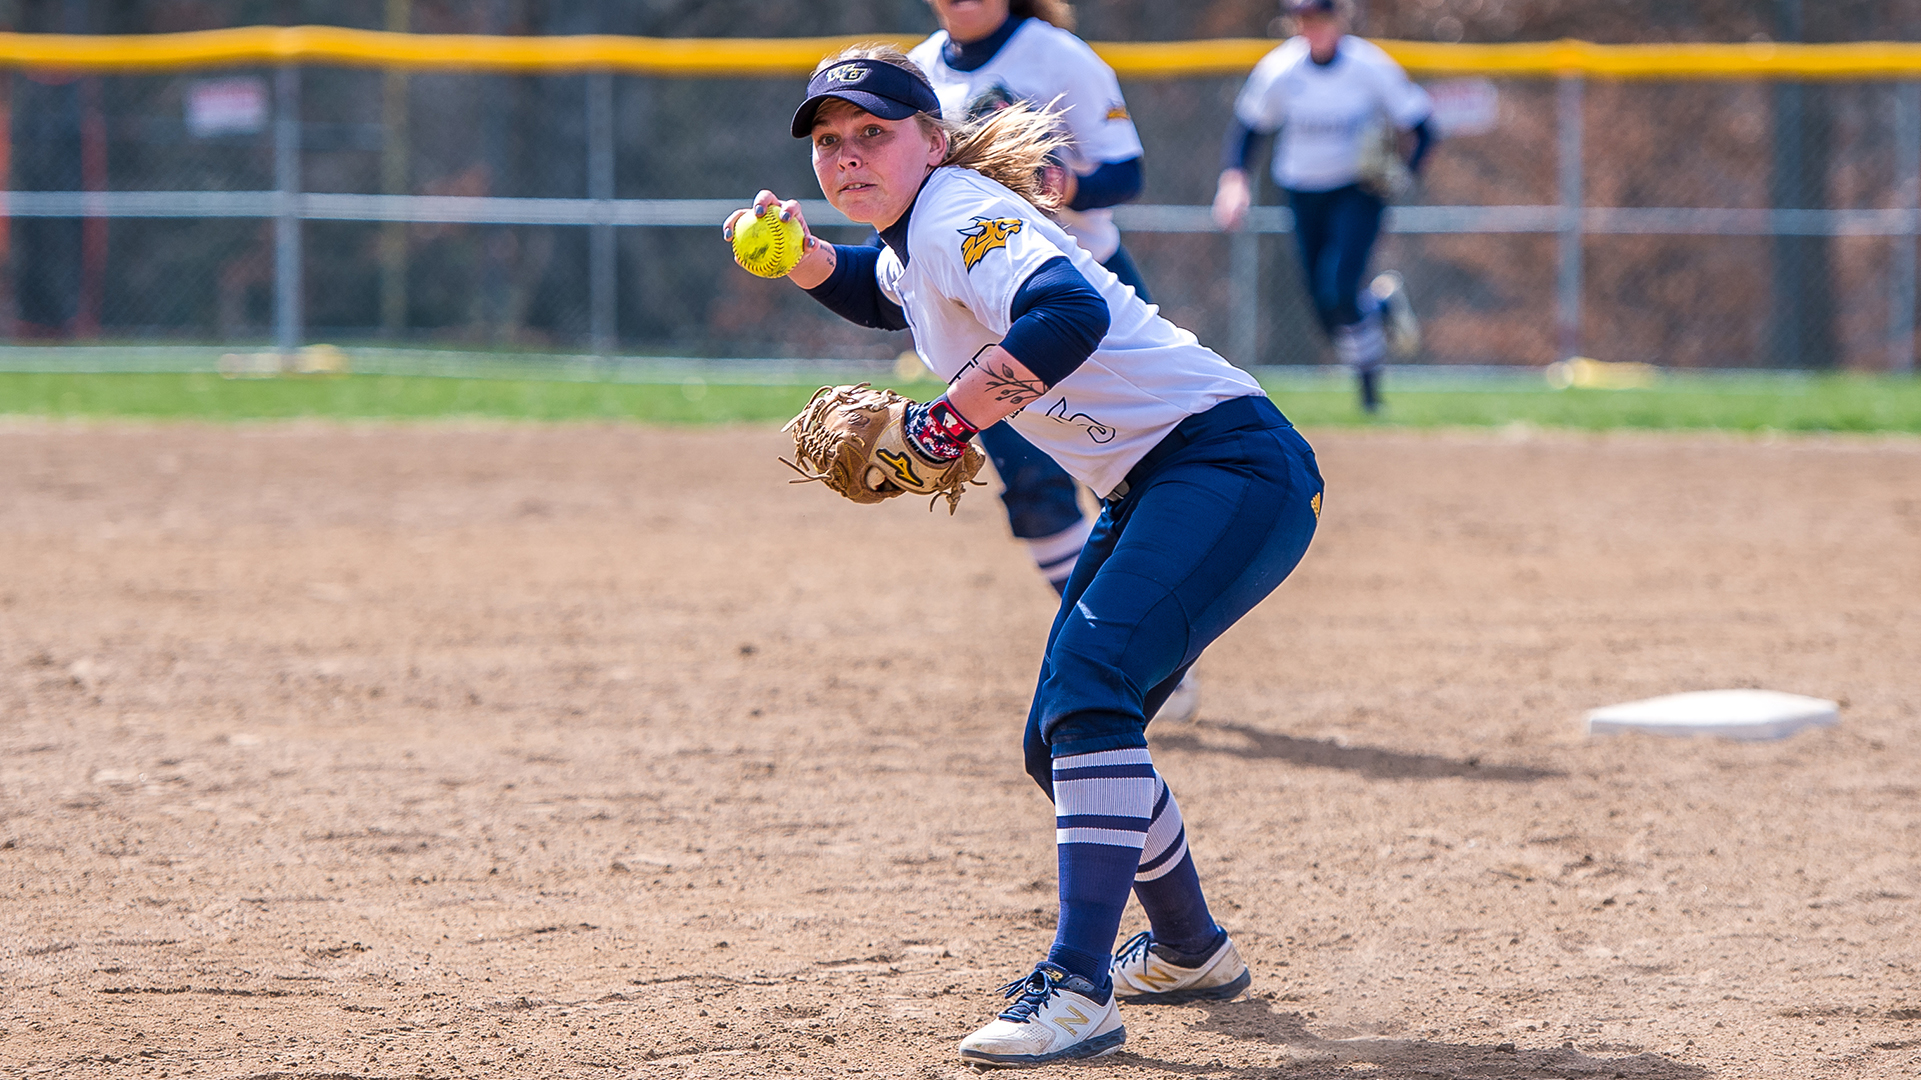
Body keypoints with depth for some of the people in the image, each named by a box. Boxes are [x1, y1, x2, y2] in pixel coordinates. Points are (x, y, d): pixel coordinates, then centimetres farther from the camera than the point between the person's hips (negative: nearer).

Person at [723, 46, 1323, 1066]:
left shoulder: (961, 214, -16)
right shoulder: (917, 240, 14)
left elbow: (1070, 316, -36)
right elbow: (880, 290, 39)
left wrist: (945, 422, -26)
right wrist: (797, 252, 18)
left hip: (1233, 464, -11)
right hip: (1150, 491, 11)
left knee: (1086, 685, -28)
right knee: (1062, 744, 17)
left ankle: (1080, 991, -33)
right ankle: (1189, 951, 38)